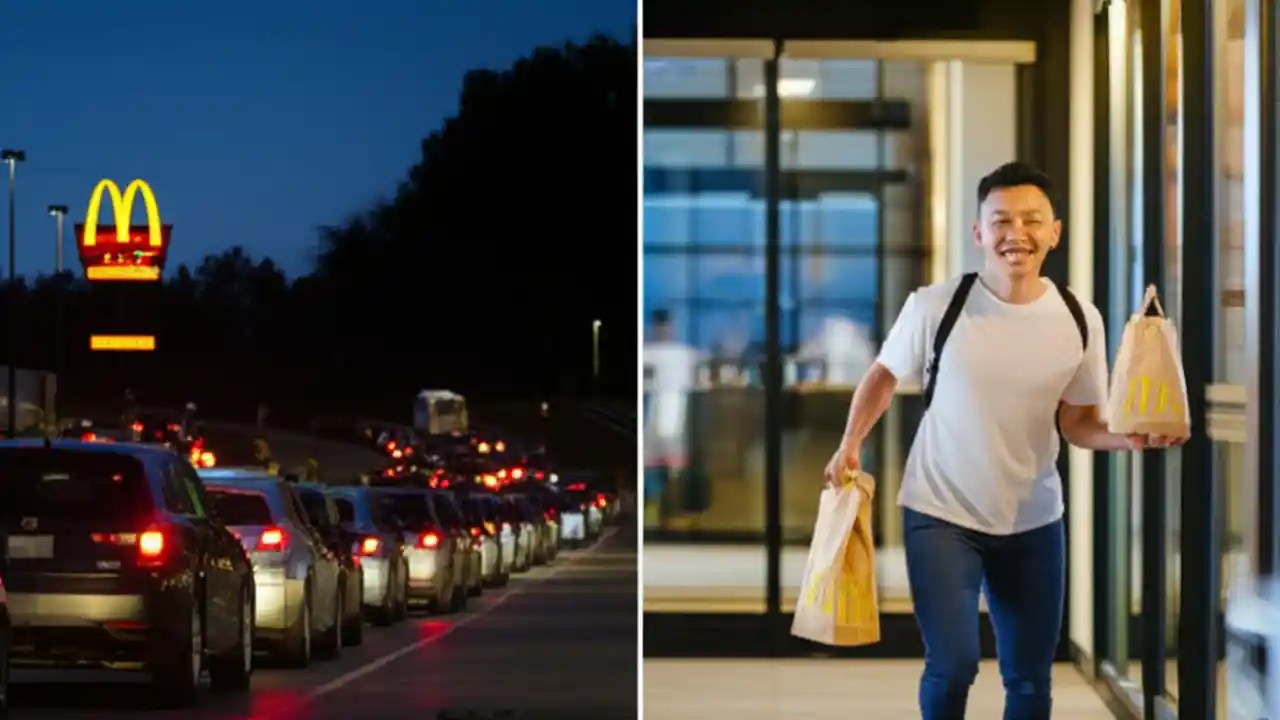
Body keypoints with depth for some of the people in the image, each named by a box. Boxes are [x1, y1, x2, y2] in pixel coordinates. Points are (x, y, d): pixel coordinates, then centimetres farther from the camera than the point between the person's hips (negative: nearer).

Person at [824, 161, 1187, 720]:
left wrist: (1130, 437, -17)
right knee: (953, 664, -14)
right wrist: (850, 444, -8)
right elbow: (884, 374, 3)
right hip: (941, 513, -3)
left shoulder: (1080, 320, -6)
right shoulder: (935, 306, -14)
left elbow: (1079, 422, 2)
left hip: (1034, 522, 3)